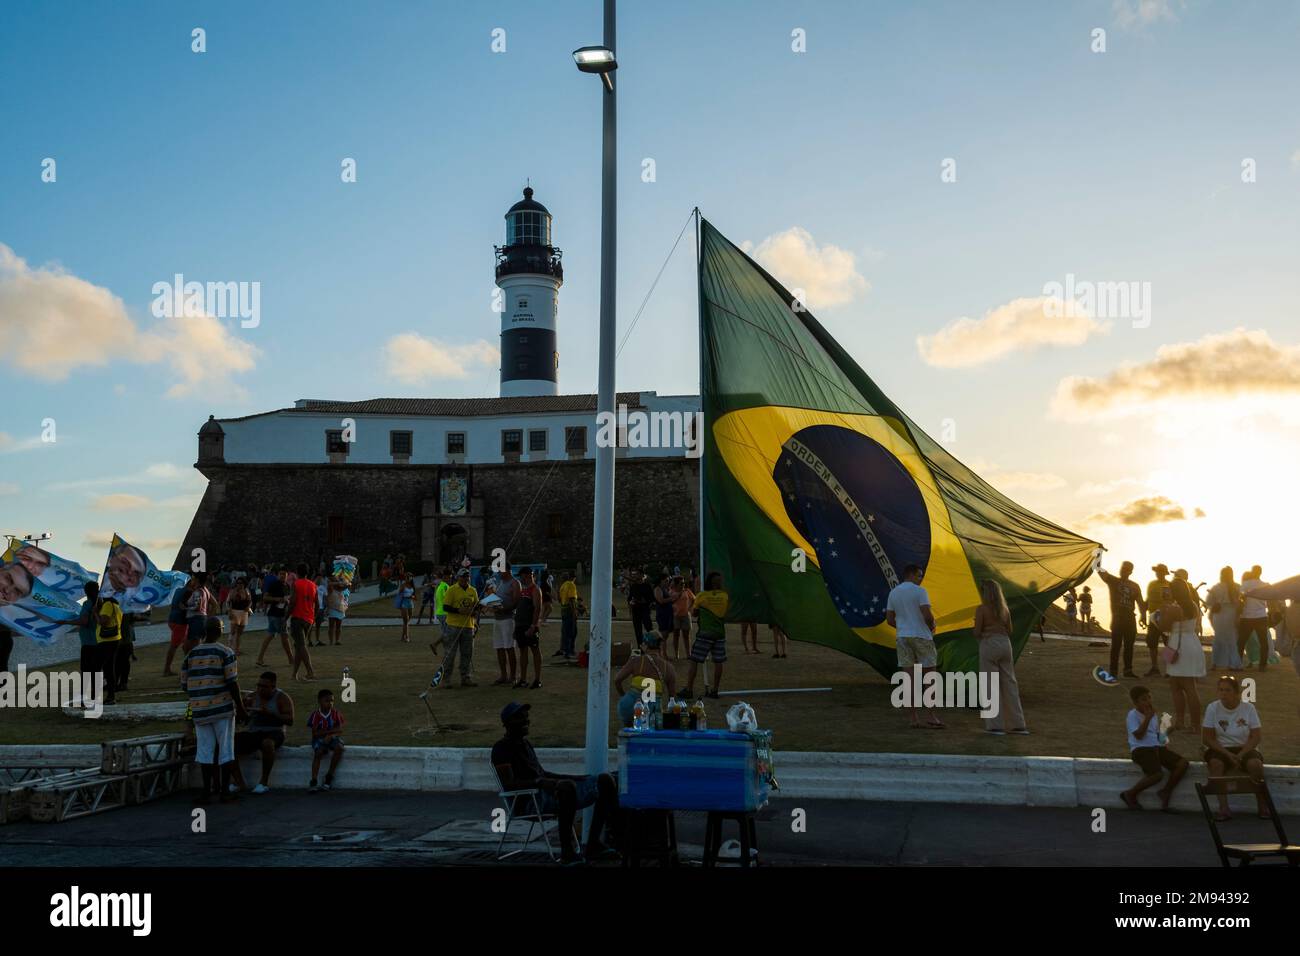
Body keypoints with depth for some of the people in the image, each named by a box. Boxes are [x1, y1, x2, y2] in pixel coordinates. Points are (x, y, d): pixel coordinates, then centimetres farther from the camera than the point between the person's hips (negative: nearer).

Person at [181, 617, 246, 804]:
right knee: (225, 748, 5)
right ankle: (225, 791, 6)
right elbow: (232, 683, -12)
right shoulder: (225, 653, -8)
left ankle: (206, 790, 10)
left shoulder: (191, 654, 5)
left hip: (199, 709, 3)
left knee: (205, 749, 9)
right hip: (223, 708, -3)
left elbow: (184, 684, 8)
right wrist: (240, 707, -4)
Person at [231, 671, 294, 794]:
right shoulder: (252, 697, 11)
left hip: (273, 733, -5)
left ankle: (265, 782, -26)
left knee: (267, 743, -41)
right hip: (253, 733, 5)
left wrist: (270, 713, -20)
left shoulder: (282, 698, 1)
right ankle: (240, 783, -19)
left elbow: (290, 721, -9)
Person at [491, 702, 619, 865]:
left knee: (606, 780, -1)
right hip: (529, 802, -9)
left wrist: (574, 777, 19)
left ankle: (594, 844, -12)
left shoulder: (525, 744, 25)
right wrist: (539, 782, -29)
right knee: (567, 786, -41)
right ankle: (566, 851, -34)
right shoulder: (502, 747, -4)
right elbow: (509, 784, -17)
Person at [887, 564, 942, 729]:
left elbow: (889, 620, 10)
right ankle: (930, 715, 1)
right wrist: (932, 627, 3)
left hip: (902, 638, 5)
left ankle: (914, 717, 2)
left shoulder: (893, 593, 9)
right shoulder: (920, 591, -9)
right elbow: (927, 615, -18)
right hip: (921, 637, -5)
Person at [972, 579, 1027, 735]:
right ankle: (1018, 725, 13)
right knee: (1010, 683, 10)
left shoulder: (981, 609, -8)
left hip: (989, 645, -5)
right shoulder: (1005, 609, 9)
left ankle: (995, 725, 1)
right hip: (1005, 644, 5)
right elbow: (1009, 631, 13)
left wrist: (976, 623, 11)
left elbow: (977, 632, -9)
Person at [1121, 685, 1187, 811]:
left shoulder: (1153, 714, 19)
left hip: (1157, 747, 8)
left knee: (1183, 763, -12)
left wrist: (1164, 741, 10)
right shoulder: (1133, 715, -5)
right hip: (1141, 750, -8)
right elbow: (1138, 735, -17)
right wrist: (1147, 718, -17)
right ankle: (1130, 794, -9)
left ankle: (1165, 791, 1)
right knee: (1157, 774, -30)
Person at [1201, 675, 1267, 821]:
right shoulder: (1213, 708, -6)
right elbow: (1207, 738, -6)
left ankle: (1262, 804, -10)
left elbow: (1256, 736, -5)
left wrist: (1240, 755, -19)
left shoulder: (1248, 708, -4)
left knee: (1255, 763, -31)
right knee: (1216, 763, -33)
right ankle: (1223, 808, -32)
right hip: (1220, 748, 0)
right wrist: (1228, 754, -18)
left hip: (1244, 748, 0)